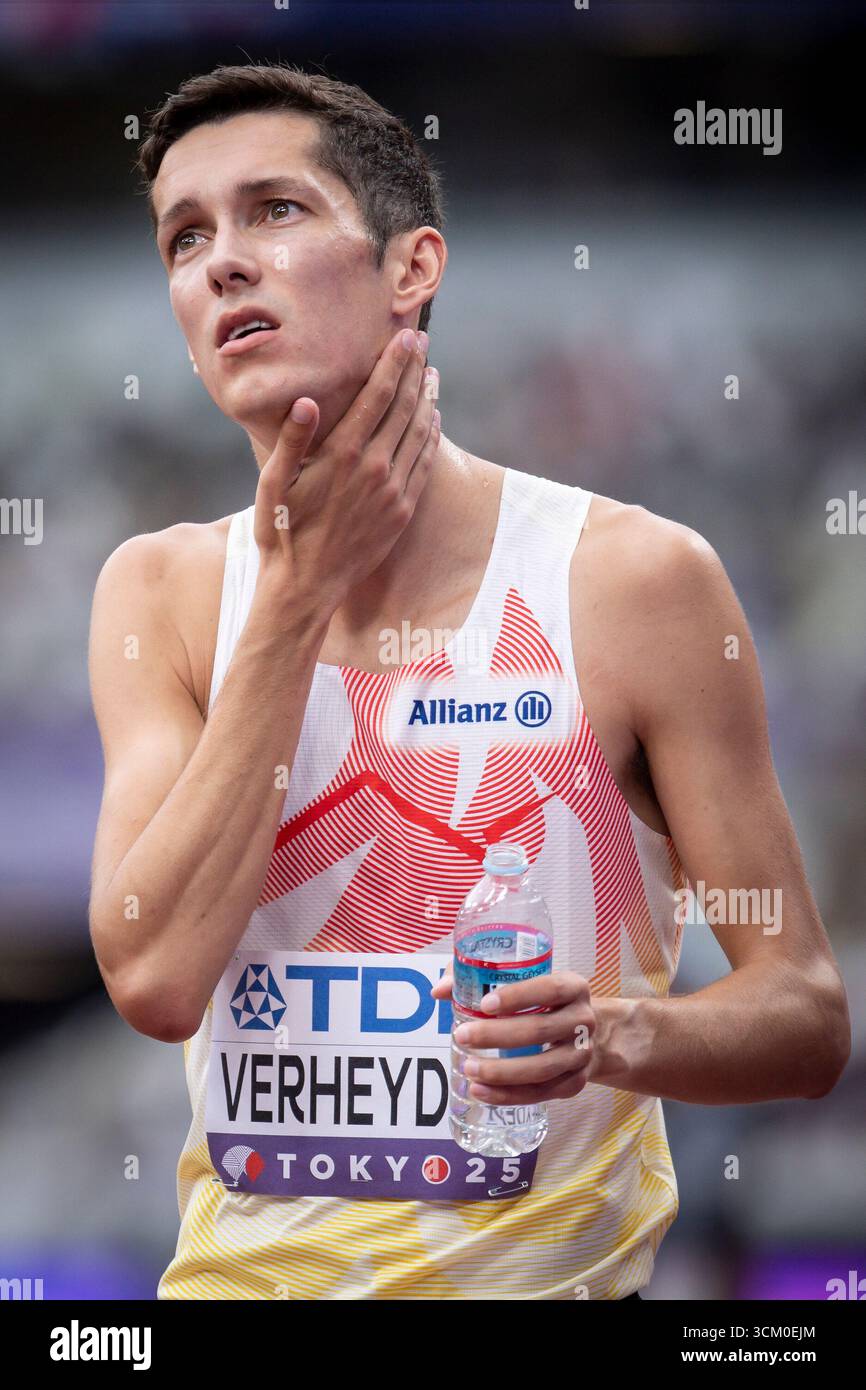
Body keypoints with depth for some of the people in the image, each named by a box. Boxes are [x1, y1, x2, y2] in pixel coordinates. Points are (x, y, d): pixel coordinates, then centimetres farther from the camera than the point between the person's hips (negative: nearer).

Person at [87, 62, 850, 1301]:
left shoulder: (632, 580, -8)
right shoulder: (161, 594, 1)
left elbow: (808, 1015, -4)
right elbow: (154, 979, -14)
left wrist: (619, 1036, -25)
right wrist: (299, 595, -13)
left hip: (540, 1269, -2)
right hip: (243, 1267, 2)